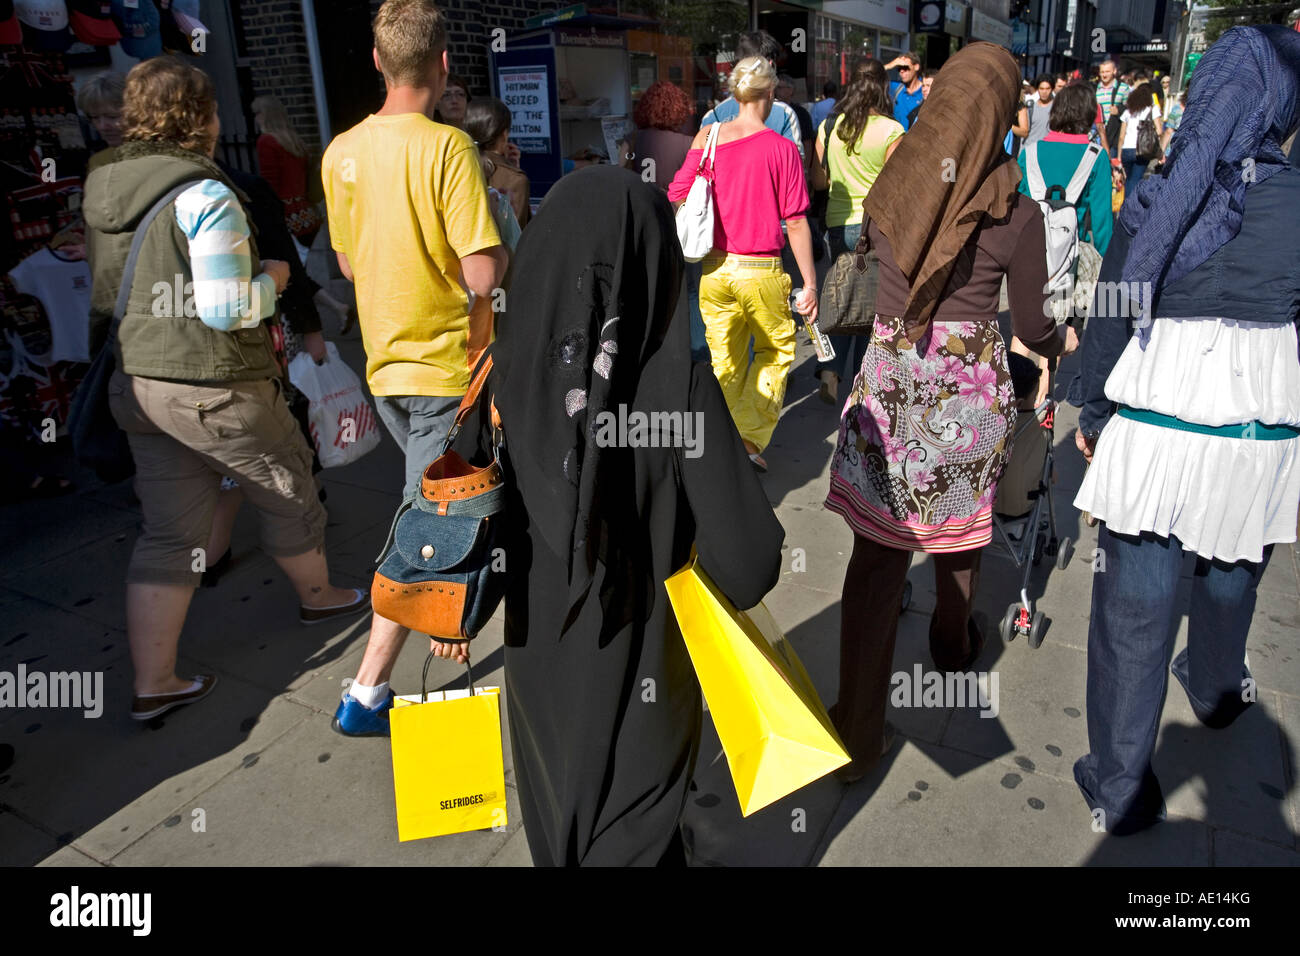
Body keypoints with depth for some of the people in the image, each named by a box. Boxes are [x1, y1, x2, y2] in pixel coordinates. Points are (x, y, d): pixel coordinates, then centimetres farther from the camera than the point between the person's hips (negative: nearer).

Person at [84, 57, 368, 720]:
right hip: (216, 389, -7)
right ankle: (318, 595, 40)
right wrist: (271, 278, -4)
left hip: (137, 385, 7)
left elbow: (98, 300, 15)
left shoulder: (101, 190, 8)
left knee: (168, 533, 11)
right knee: (288, 492, 17)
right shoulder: (204, 194, -17)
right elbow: (228, 309, -21)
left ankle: (152, 683, 16)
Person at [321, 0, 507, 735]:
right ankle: (367, 693, 3)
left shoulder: (343, 151, 4)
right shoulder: (448, 147, -17)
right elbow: (482, 272, -23)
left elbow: (349, 262, 13)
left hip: (387, 365, 7)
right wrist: (506, 245, -2)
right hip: (448, 366, -7)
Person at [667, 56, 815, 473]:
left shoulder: (707, 139, 0)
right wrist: (810, 282, -5)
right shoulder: (780, 148, -9)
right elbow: (795, 222, -10)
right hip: (761, 271, -3)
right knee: (776, 352, 18)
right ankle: (752, 438, 9)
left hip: (715, 268, 4)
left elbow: (674, 200, 0)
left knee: (725, 363, 15)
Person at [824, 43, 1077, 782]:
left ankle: (858, 734, 5)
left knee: (878, 548, 3)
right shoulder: (1016, 215, -9)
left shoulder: (888, 195, -1)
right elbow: (1031, 325, 1)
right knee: (958, 526, 22)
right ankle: (954, 645, 50)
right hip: (970, 387, -1)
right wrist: (1064, 341, 24)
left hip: (890, 380, 2)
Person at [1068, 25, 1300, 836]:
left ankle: (1120, 786, 14)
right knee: (1230, 578, 26)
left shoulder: (1155, 199, -4)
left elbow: (1110, 319, 0)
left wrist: (1091, 411, 12)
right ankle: (1216, 689, 55)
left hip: (1154, 428, -1)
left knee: (1137, 603, 4)